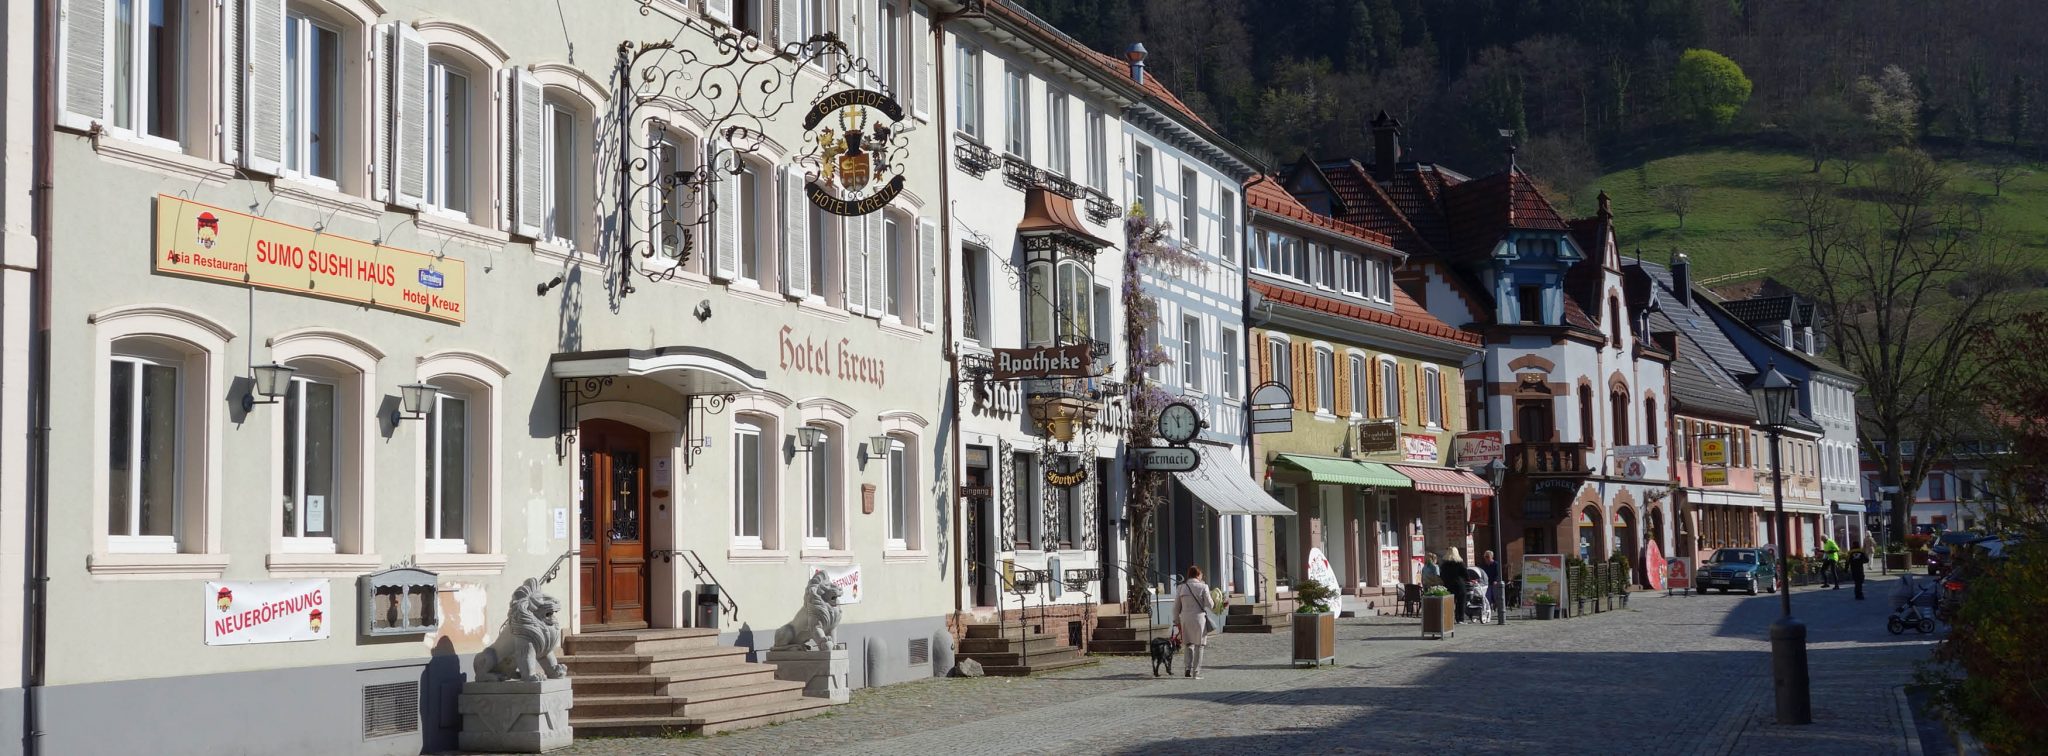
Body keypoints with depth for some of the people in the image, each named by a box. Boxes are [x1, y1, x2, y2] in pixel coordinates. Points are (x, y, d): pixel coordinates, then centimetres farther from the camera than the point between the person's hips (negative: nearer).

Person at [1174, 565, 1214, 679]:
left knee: (1189, 645, 17)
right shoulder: (1203, 587, -6)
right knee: (1198, 646, 6)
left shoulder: (1182, 587, 4)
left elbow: (1176, 606, 6)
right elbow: (1209, 604, -7)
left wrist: (1177, 621, 13)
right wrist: (1213, 600, 15)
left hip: (1185, 619, 3)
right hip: (1199, 618, -3)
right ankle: (1196, 672, 5)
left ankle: (1188, 668, 2)